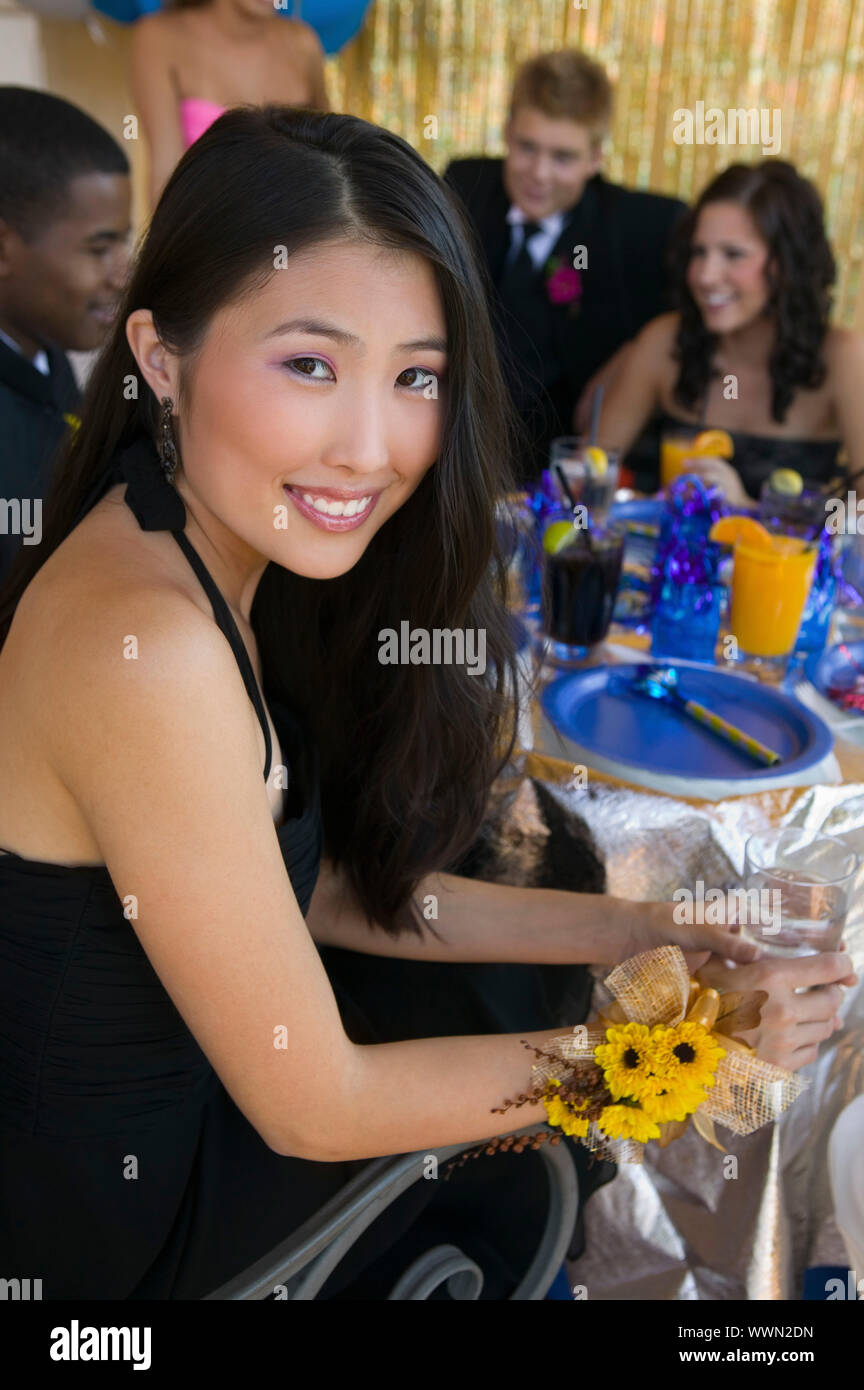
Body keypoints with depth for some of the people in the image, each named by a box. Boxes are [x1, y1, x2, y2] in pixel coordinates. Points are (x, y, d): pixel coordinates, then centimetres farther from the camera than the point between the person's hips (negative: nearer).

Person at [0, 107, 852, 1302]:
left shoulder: (222, 556, -7)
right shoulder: (146, 643, -35)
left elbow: (317, 888, -1)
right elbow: (315, 1110, -25)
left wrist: (626, 929, -5)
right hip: (127, 1209, -7)